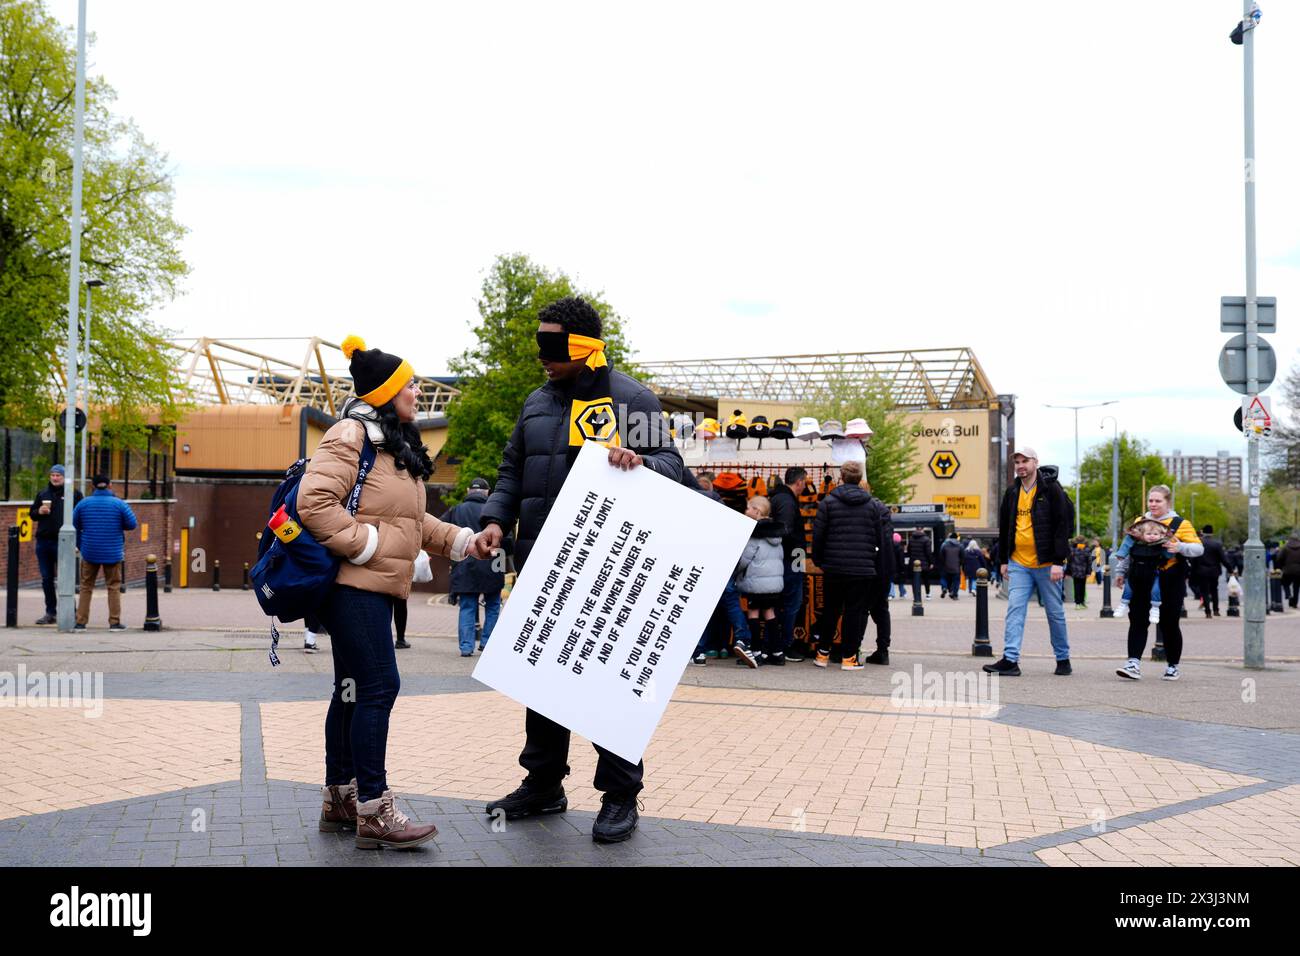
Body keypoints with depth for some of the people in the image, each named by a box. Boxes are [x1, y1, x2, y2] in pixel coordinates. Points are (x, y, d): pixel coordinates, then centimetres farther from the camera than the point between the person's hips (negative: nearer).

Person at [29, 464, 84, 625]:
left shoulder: (74, 494, 1)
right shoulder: (42, 494, 15)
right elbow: (32, 514, 20)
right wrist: (39, 511, -4)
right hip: (43, 541, 5)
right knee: (46, 579, 9)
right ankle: (50, 613, 17)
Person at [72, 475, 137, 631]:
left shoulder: (83, 503, 1)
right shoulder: (119, 504, -6)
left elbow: (73, 525, 7)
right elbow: (132, 524, -8)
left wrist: (79, 545, 18)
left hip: (89, 552, 2)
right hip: (113, 553, -2)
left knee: (86, 587, 10)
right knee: (114, 587, 6)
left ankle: (81, 622, 8)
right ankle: (115, 622, 3)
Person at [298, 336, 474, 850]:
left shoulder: (395, 442, 20)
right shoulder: (352, 435, -12)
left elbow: (408, 519, 26)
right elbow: (314, 503, -22)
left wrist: (459, 540, 16)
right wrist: (363, 544, -20)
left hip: (376, 586, 10)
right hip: (354, 587, -10)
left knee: (354, 690, 14)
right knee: (378, 687, -12)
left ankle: (339, 799, 22)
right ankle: (373, 812, -8)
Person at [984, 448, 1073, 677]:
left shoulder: (1051, 489, -7)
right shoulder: (1012, 492, 10)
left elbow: (1063, 525, -10)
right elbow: (1004, 527, 18)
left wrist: (1058, 561, -15)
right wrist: (1004, 560, 15)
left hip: (1047, 564, -4)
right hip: (1018, 564, 4)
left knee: (1055, 613, 7)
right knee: (1014, 611, -5)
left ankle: (1063, 659, 20)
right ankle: (1010, 660, -9)